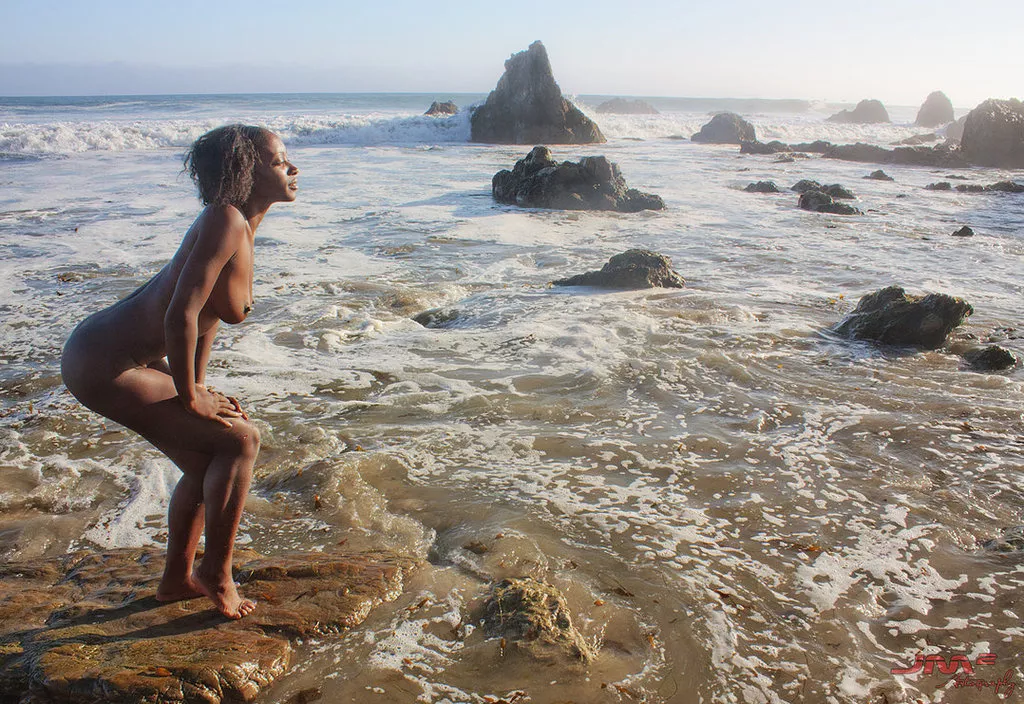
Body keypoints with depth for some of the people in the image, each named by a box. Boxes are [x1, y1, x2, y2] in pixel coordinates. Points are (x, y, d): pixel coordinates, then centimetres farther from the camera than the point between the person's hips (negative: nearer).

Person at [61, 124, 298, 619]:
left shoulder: (241, 224, 7)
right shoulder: (226, 222, -22)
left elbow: (208, 308, 19)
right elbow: (180, 317, -29)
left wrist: (198, 385, 14)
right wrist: (190, 397, -17)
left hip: (113, 354, 10)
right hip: (102, 366, -10)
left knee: (207, 462, 16)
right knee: (239, 439, -9)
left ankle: (177, 578, 32)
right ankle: (217, 571, 6)